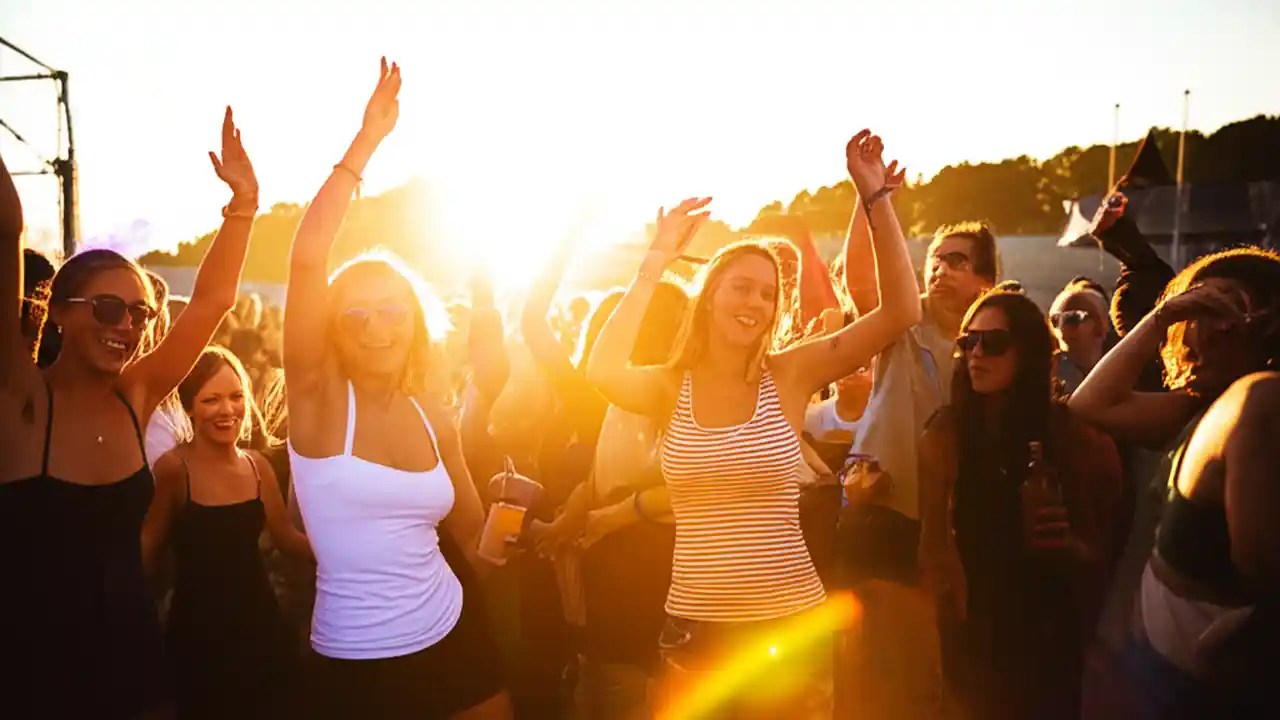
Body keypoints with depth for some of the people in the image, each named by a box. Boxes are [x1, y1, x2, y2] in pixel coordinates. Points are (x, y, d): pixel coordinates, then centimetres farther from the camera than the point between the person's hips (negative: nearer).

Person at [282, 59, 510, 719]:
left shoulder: (433, 414, 0)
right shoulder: (318, 398, -10)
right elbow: (306, 258, -25)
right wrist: (365, 143, -23)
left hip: (454, 639, 4)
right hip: (352, 663, -3)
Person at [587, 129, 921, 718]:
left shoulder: (788, 376, -3)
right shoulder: (672, 386, 0)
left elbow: (900, 313, -11)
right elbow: (604, 372, -23)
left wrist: (875, 197, -15)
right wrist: (655, 264, -19)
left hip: (789, 627, -1)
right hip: (694, 629, 1)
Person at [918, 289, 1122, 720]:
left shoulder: (1076, 437, -5)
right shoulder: (945, 437, -4)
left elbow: (1111, 545, 0)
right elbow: (935, 545, -1)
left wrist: (1074, 547, -19)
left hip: (1054, 638, 0)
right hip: (975, 639, 1)